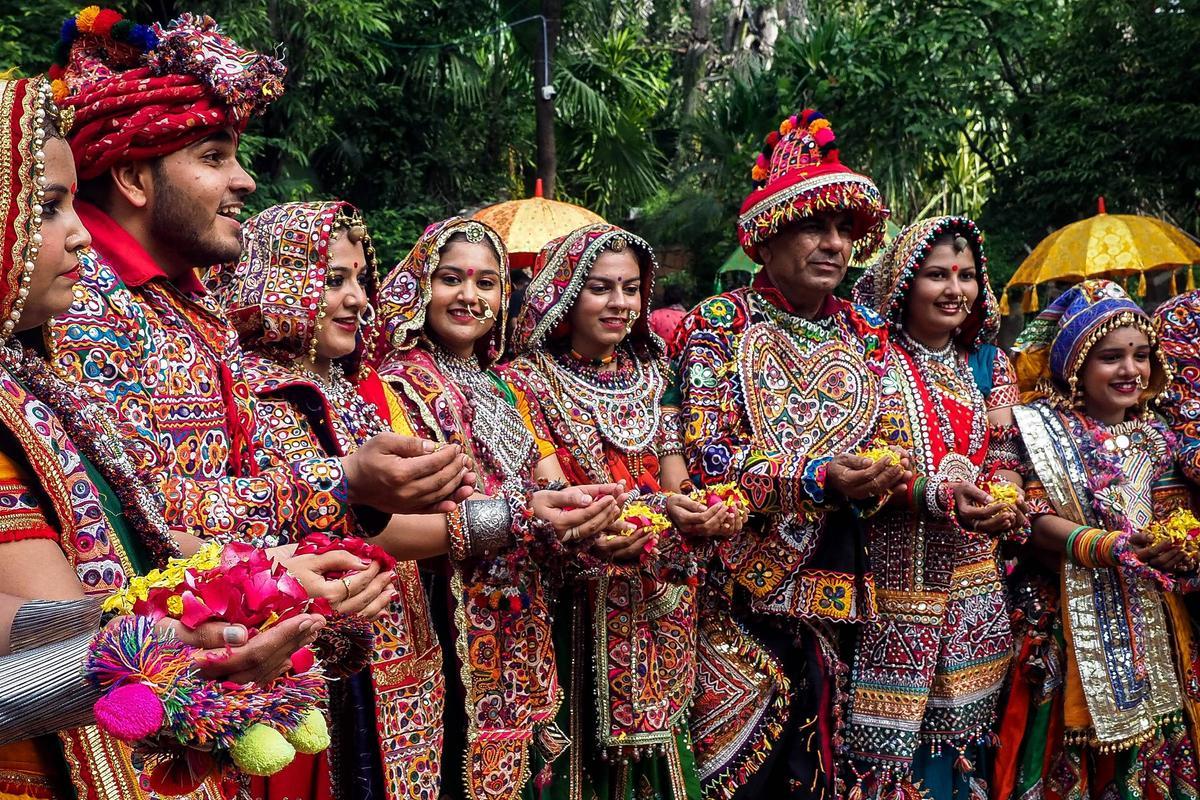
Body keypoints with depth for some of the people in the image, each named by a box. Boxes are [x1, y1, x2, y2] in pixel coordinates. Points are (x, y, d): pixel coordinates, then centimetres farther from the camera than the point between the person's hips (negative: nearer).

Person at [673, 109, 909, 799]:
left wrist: (881, 478, -13)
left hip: (836, 592, 4)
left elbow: (889, 452, 10)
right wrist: (818, 479, -25)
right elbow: (705, 455, -14)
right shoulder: (719, 324, -5)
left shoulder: (867, 336, 9)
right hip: (741, 586, -4)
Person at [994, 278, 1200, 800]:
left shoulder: (1157, 437, 10)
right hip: (1070, 625, -4)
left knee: (1149, 749, 11)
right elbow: (1034, 519, -13)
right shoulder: (1038, 427, -5)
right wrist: (1110, 548, -24)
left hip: (1152, 627, 5)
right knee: (1070, 751, 1)